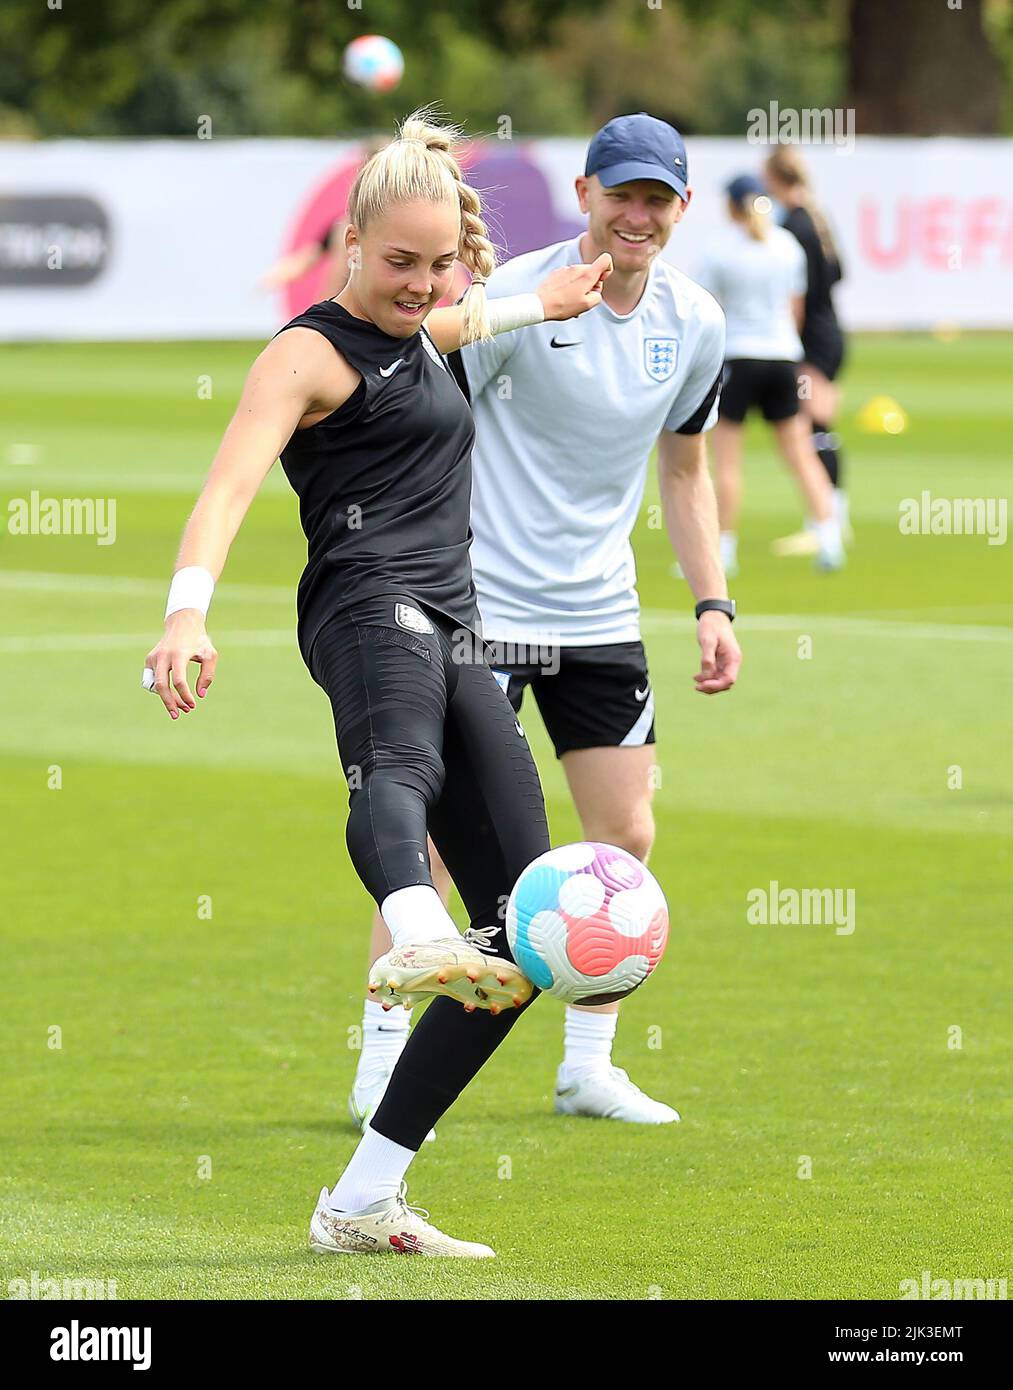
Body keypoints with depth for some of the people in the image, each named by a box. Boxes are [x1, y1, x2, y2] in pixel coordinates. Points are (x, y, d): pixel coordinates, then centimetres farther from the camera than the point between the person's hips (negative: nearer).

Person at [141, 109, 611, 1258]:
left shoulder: (420, 335, 24)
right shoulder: (311, 353, -3)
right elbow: (228, 485, -20)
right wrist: (188, 612, -36)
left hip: (450, 635, 9)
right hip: (370, 606, -9)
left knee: (529, 926, 1)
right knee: (401, 770, -43)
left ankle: (362, 1202, 3)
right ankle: (416, 937, -80)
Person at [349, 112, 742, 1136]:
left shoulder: (694, 322, 3)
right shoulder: (517, 297, -14)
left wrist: (712, 605, 9)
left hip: (602, 615, 5)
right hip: (479, 603, -5)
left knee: (626, 836, 2)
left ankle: (588, 1066, 14)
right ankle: (382, 1060, 1)